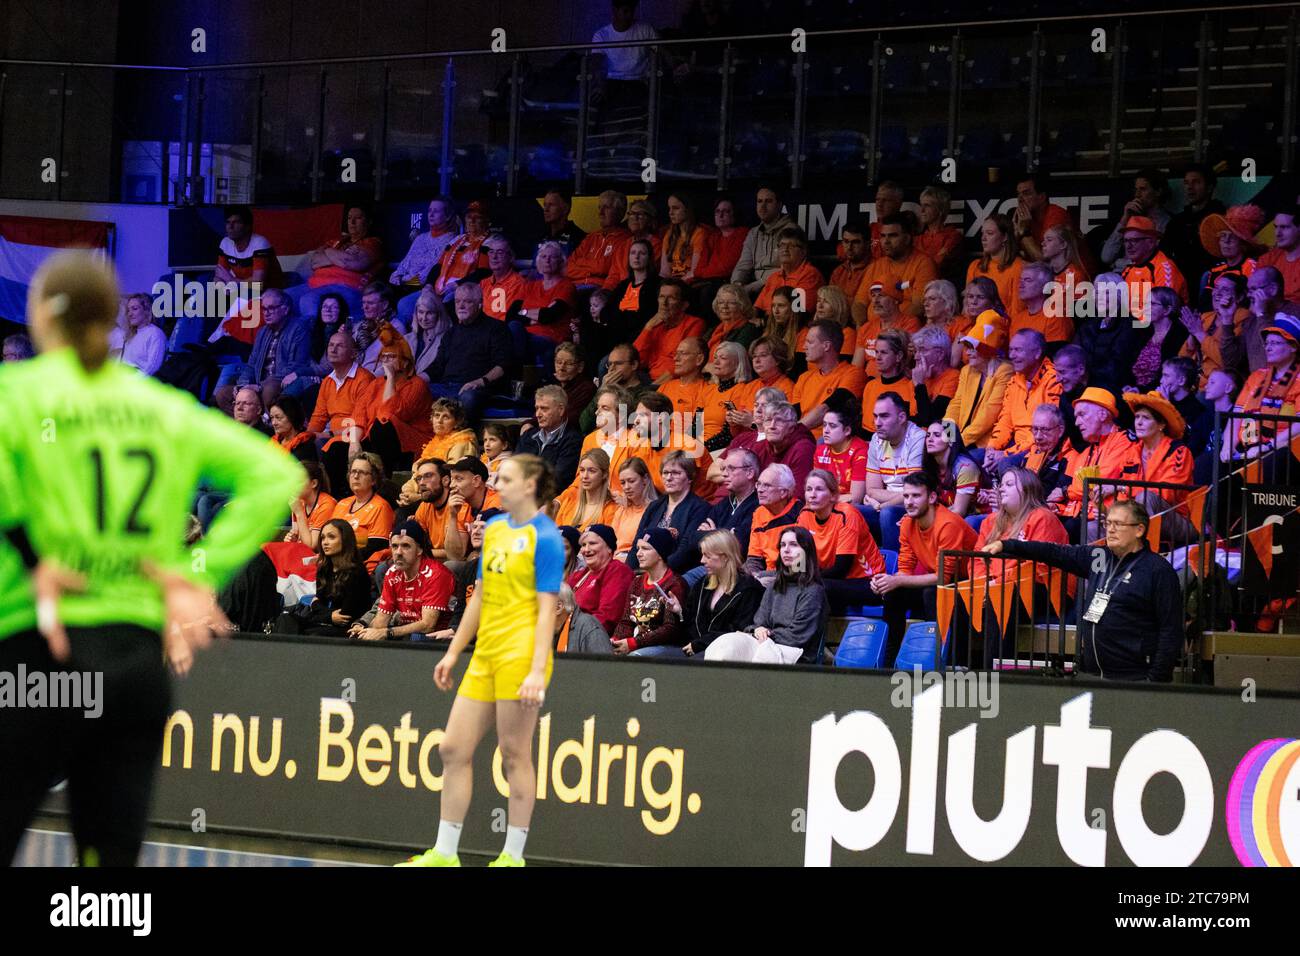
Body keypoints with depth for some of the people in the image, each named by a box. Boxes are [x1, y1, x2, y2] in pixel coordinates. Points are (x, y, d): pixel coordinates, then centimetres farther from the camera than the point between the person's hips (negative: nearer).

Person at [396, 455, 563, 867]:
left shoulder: (544, 538, -8)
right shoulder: (494, 529, 14)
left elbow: (547, 609, -12)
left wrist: (537, 670, -19)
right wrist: (453, 652, 19)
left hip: (520, 657, -8)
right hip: (485, 655, 8)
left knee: (514, 754, -2)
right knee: (453, 749, 5)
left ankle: (512, 856, 6)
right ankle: (444, 854, 11)